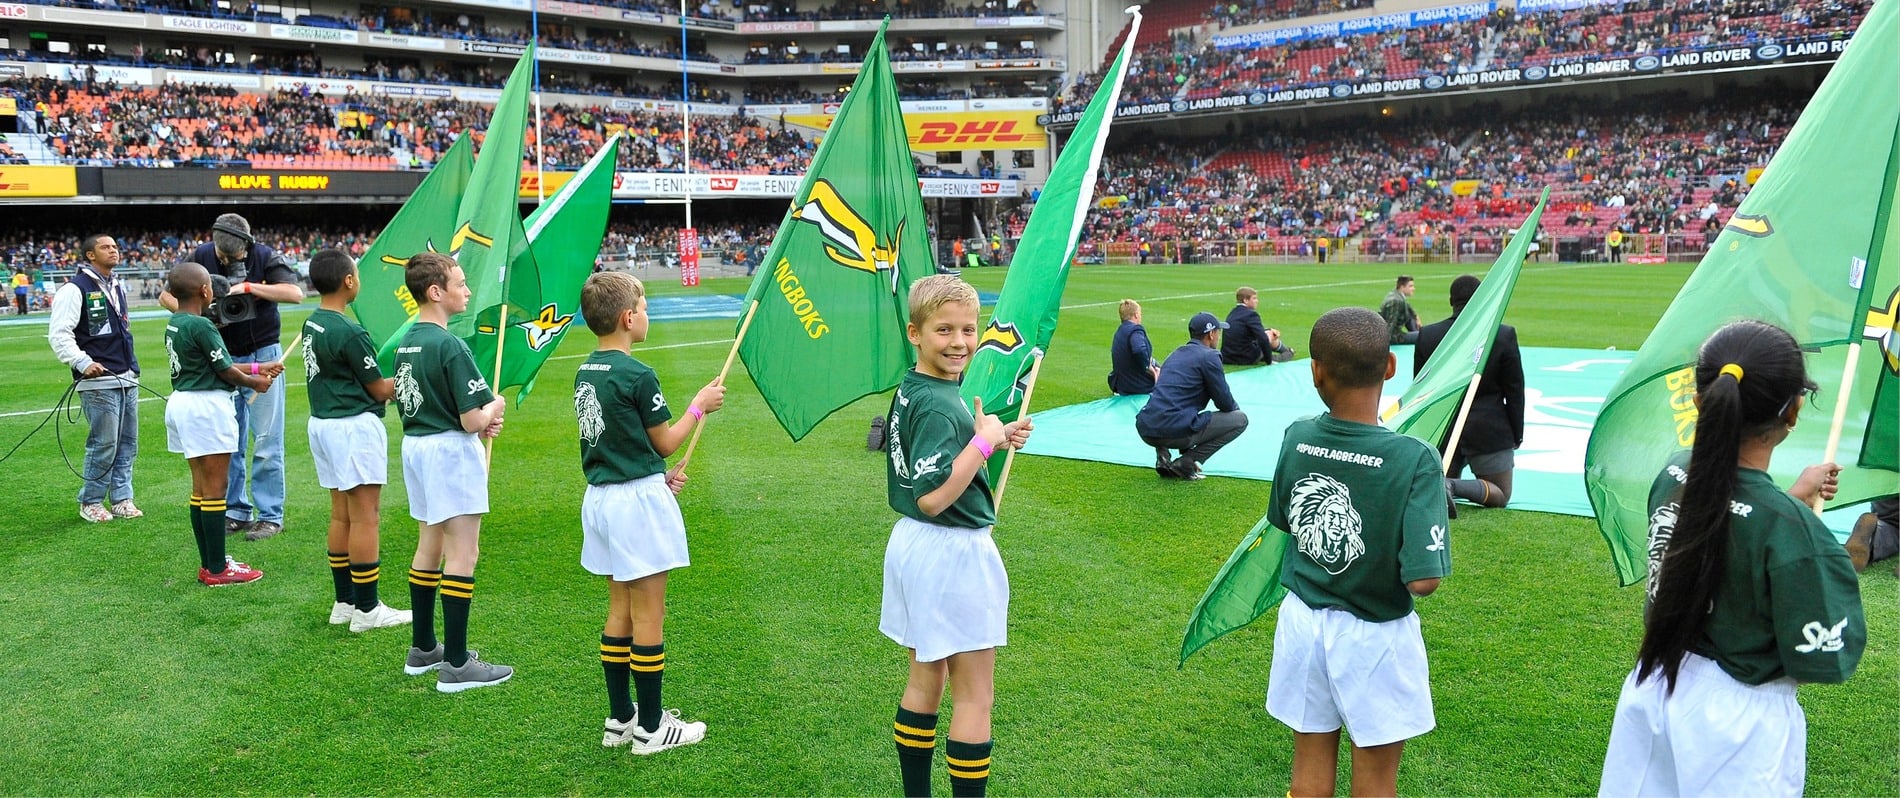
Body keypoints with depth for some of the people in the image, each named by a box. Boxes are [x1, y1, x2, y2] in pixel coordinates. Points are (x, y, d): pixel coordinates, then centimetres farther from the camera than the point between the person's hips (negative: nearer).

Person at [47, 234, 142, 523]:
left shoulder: (118, 287, 17)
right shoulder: (75, 288, -8)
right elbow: (59, 334, -12)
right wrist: (83, 362, -21)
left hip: (127, 380, 8)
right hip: (98, 382, -8)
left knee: (127, 443, 9)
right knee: (103, 444, -5)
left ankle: (121, 498, 17)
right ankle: (90, 502, 8)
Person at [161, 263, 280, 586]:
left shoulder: (173, 325, 10)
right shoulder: (201, 326, -17)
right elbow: (225, 370, -11)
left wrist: (256, 368, 17)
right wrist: (255, 382, 7)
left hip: (181, 403, 9)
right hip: (207, 406, -9)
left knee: (200, 487, 15)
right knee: (214, 489, -3)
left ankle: (208, 563, 22)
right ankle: (217, 570, 2)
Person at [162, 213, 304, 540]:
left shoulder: (264, 256, -9)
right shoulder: (202, 256, -2)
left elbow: (296, 294, -21)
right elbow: (166, 296, 2)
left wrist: (249, 287, -26)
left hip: (262, 356, -3)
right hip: (222, 359, 4)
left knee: (265, 440, -3)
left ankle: (270, 515, 3)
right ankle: (237, 511, 17)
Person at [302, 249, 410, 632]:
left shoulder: (312, 324, 8)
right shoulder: (349, 333, -19)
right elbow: (379, 389, -11)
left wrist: (391, 380, 14)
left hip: (323, 423, 9)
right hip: (354, 426, -9)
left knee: (341, 515, 15)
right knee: (365, 517, -3)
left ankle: (344, 602, 22)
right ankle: (367, 609, 2)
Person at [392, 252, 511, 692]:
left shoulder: (405, 343, 8)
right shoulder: (450, 346, -19)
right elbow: (472, 420, -22)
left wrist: (480, 420, 5)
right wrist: (495, 408, 1)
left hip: (414, 445, 9)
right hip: (450, 452, -9)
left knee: (430, 547, 19)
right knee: (463, 554, -3)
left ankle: (423, 648, 28)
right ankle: (456, 665, 0)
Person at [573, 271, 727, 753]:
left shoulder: (585, 373, 7)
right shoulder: (638, 376, -17)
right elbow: (666, 442, -7)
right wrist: (700, 405, 6)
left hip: (600, 496, 8)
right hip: (638, 501, -8)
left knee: (620, 610, 16)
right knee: (649, 616, 1)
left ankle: (619, 718, 24)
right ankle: (651, 727, 10)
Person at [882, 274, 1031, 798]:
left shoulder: (908, 390, 6)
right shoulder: (939, 405, -23)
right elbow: (932, 497, -29)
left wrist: (993, 440, 6)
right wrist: (985, 440, -22)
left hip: (913, 544, 10)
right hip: (953, 553, -10)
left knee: (926, 682, 20)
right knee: (975, 696, 3)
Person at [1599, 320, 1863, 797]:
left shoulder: (1673, 476, -9)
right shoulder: (1789, 527, -26)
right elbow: (1826, 660, -17)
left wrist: (1794, 496, 19)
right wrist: (1837, 567, -4)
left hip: (1653, 691, 6)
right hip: (1737, 721, -5)